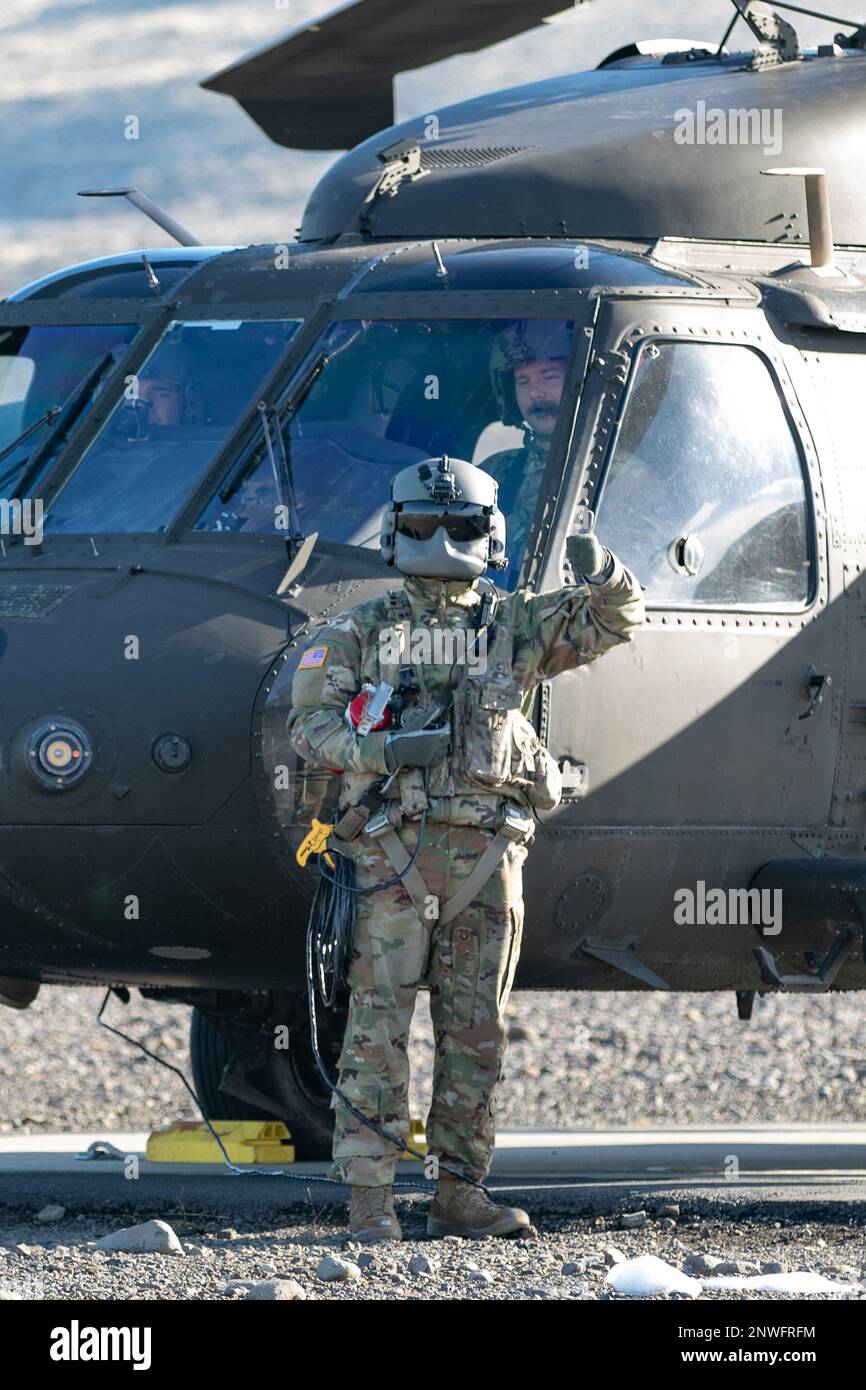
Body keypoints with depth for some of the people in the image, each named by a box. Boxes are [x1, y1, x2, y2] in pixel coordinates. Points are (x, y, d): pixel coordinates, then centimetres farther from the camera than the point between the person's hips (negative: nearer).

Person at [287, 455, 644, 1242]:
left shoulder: (513, 626, 13)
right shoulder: (363, 632, 9)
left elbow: (613, 621, 8)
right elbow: (309, 721, 2)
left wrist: (600, 575, -15)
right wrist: (376, 749, -17)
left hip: (486, 854, 3)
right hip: (392, 849, -3)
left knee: (477, 1031, 4)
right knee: (380, 1024, -7)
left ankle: (461, 1193, 10)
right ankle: (370, 1198, -7)